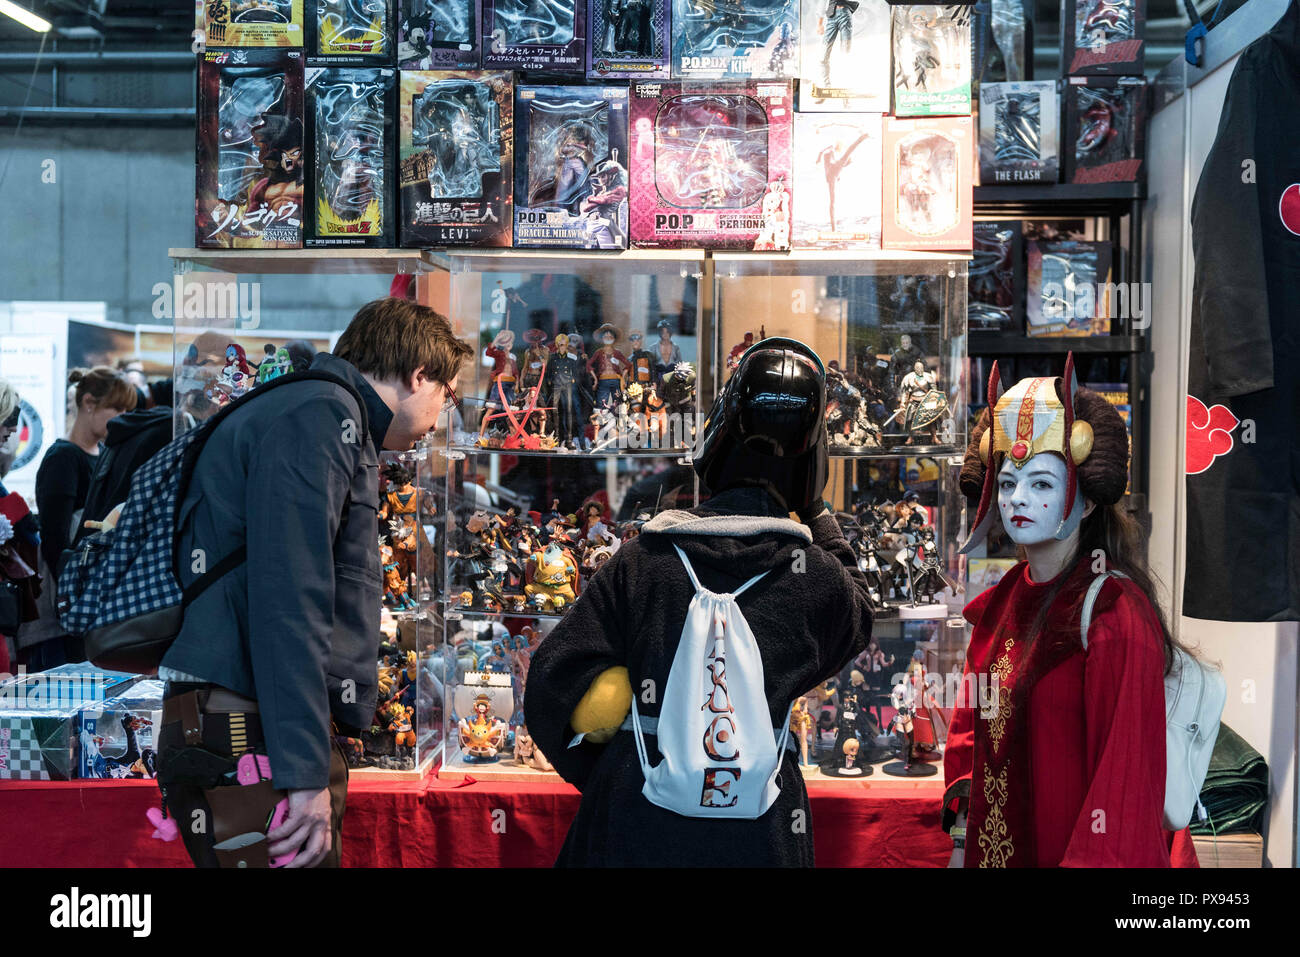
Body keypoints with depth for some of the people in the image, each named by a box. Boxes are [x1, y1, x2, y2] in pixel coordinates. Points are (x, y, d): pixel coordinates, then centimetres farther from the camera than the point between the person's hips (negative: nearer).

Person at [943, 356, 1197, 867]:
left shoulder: (1116, 614, -17)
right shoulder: (1000, 602, 4)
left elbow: (1127, 774, -20)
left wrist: (1092, 858, -22)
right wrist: (962, 841, 6)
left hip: (1064, 850, -7)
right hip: (993, 847, 7)